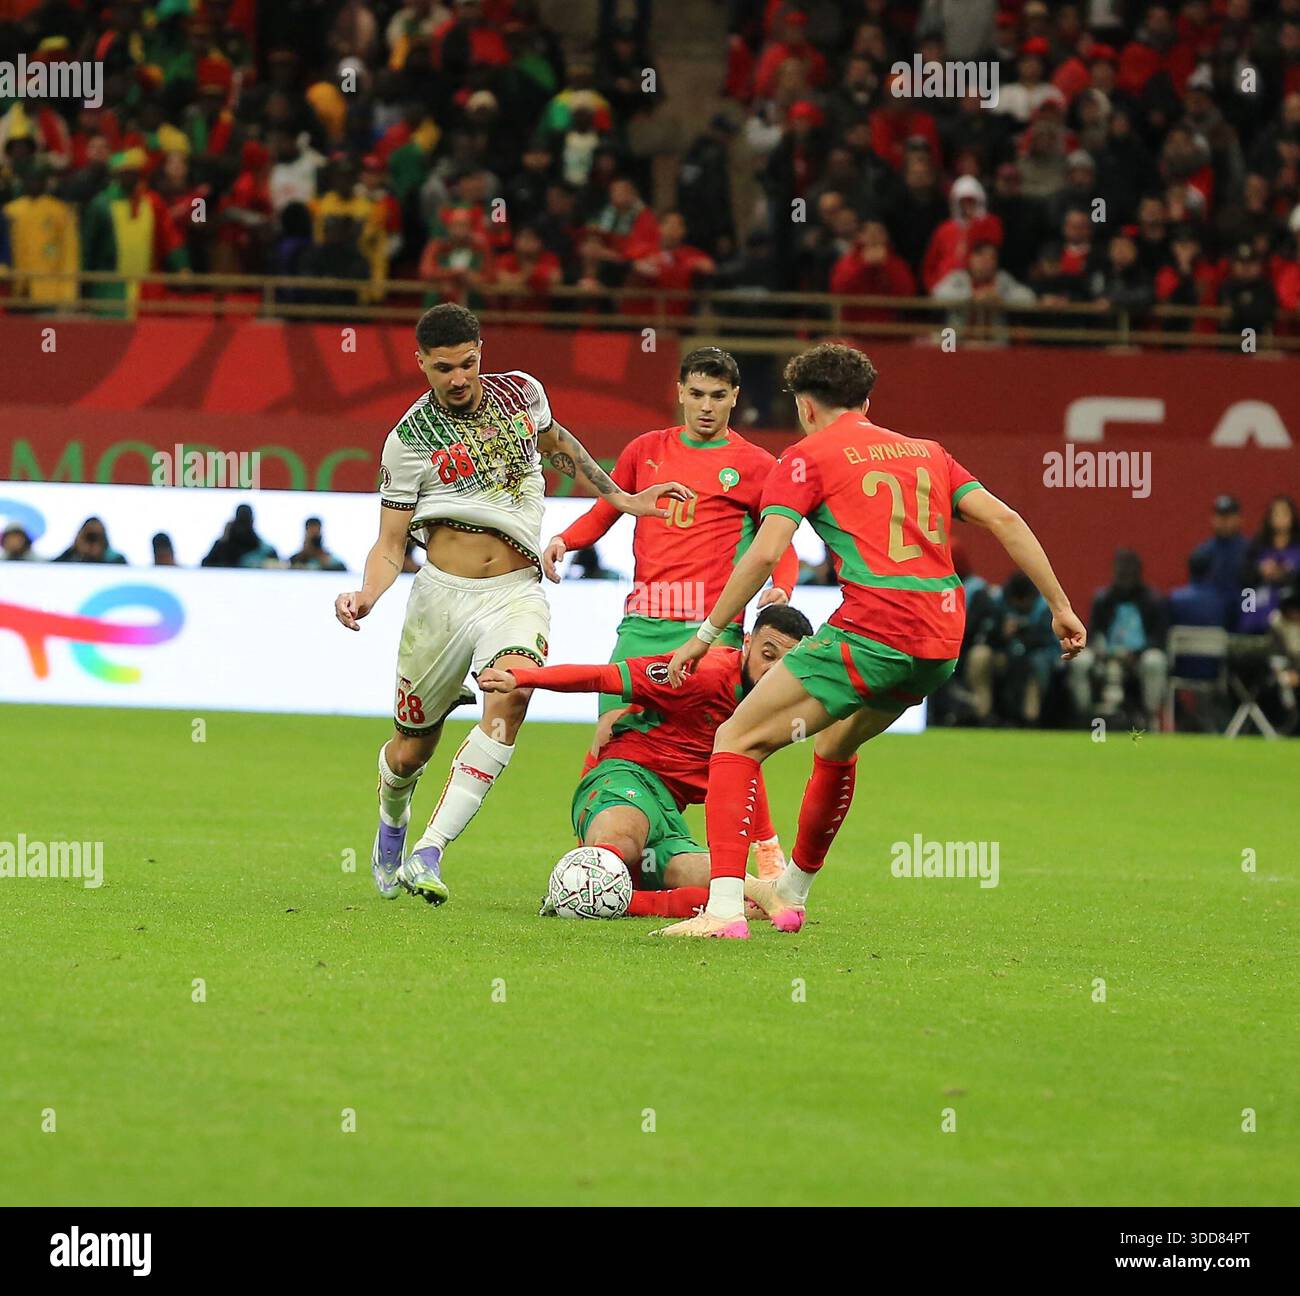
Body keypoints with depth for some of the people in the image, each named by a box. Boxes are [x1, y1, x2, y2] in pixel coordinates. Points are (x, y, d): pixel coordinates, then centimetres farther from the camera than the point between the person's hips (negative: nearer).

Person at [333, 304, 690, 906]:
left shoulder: (520, 392, 3)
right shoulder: (409, 440, -5)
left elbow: (556, 443, 26)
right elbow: (390, 543, 0)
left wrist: (624, 499, 26)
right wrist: (367, 594, -21)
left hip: (516, 592, 1)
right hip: (442, 592, -1)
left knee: (512, 692, -29)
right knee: (411, 749, 6)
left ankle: (429, 853, -33)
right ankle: (391, 824, 45)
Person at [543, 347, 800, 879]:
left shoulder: (754, 466, 6)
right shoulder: (645, 450, 15)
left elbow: (781, 547, 10)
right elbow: (604, 512, 25)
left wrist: (780, 588, -10)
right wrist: (564, 540, 5)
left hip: (712, 625, -3)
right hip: (643, 620, 4)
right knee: (611, 734, -2)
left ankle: (768, 854, 0)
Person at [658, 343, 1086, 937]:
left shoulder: (808, 458, 4)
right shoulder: (927, 453, 22)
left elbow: (765, 553, -8)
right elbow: (1004, 520, 13)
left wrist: (706, 633, -4)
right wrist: (1060, 606, 15)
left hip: (871, 634, -7)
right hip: (941, 646, 7)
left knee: (737, 741, -2)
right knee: (835, 745, 32)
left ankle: (724, 907, -17)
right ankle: (791, 893, 45)